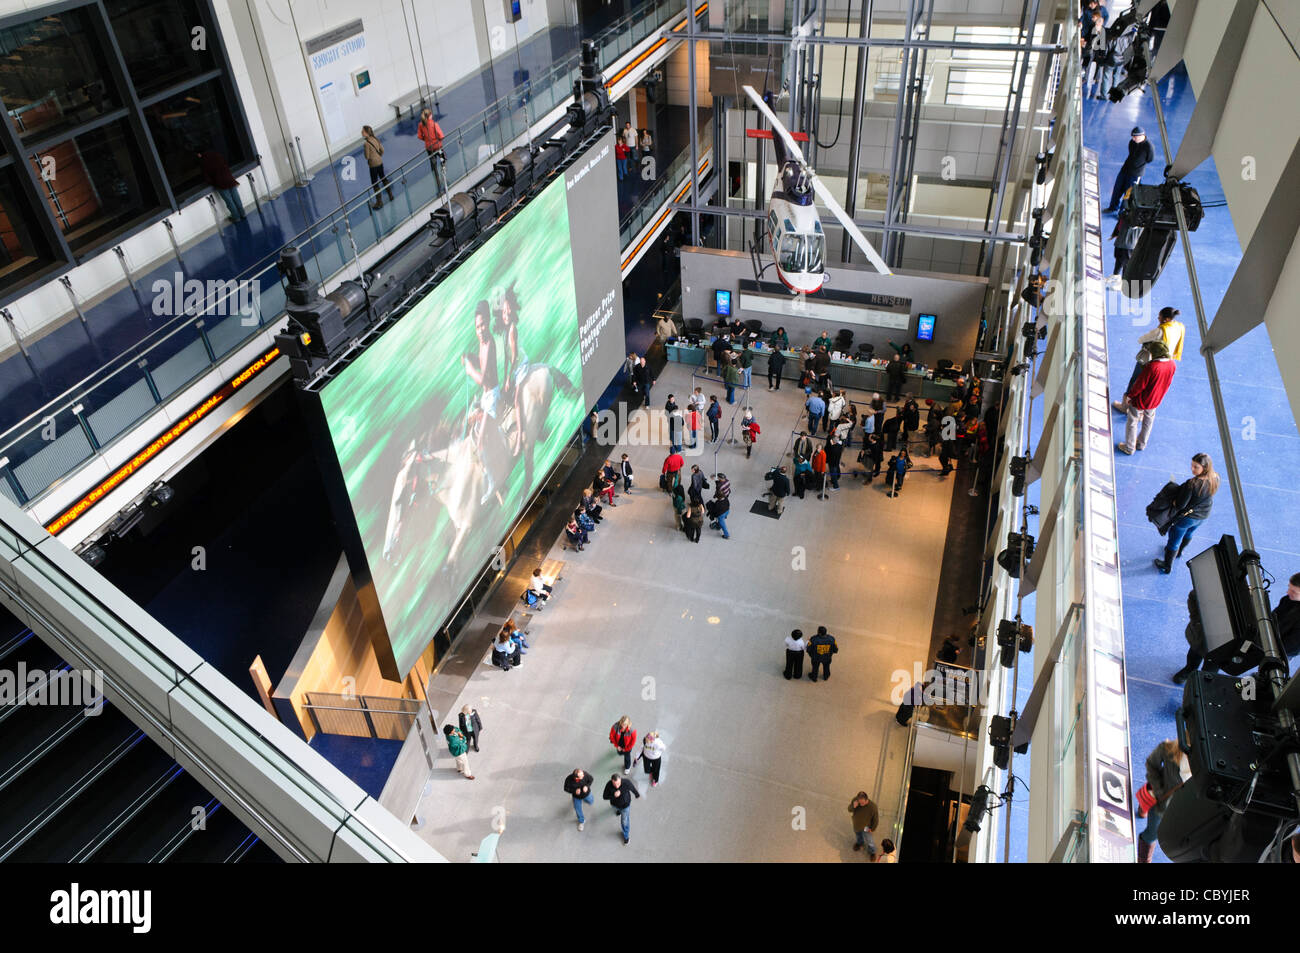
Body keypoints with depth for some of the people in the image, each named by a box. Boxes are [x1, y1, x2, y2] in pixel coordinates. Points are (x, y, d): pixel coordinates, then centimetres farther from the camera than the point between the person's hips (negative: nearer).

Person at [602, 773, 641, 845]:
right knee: (617, 810, 36)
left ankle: (626, 835, 46)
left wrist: (637, 795, 5)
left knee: (625, 821, 16)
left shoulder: (626, 782, -38)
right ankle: (618, 810, 74)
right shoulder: (609, 785, -36)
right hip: (614, 804, 2)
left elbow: (633, 788, -16)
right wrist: (613, 796, -43)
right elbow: (604, 797, -24)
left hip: (625, 805, -2)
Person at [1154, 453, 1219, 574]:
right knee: (1188, 534, 35)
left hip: (1186, 517, -7)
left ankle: (1167, 566, 33)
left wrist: (1173, 502, -8)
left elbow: (1180, 505, -29)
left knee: (1174, 541, 15)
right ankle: (1179, 552, 62)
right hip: (1203, 516, 7)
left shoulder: (1192, 484, -38)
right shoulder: (1215, 479, -17)